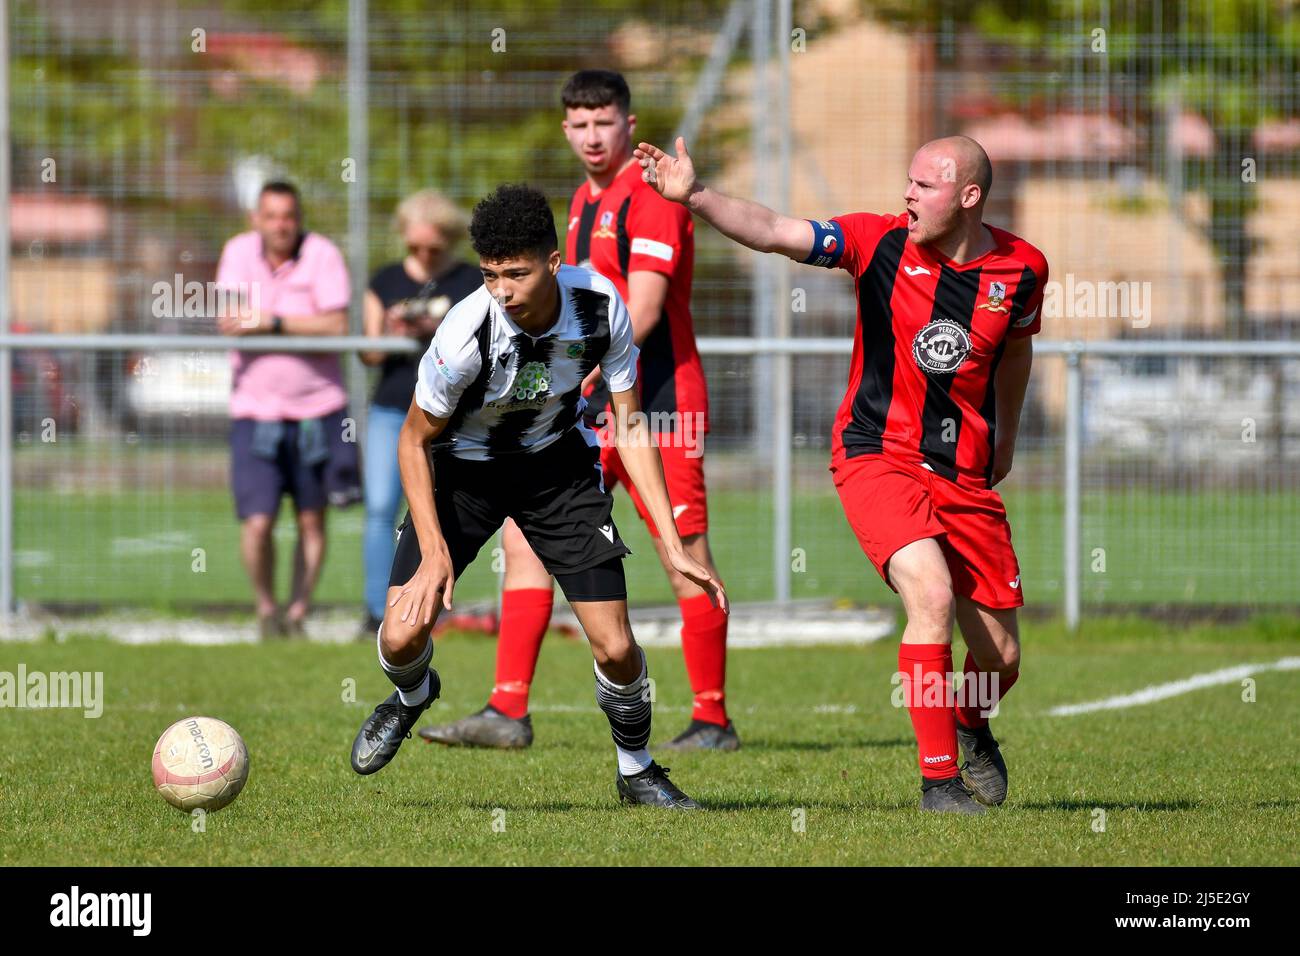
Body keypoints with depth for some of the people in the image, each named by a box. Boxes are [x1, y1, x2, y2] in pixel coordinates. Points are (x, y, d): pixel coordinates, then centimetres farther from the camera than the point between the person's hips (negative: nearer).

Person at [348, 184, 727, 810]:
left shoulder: (602, 307, -24)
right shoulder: (465, 335, -32)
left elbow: (629, 425, -11)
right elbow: (415, 441, -16)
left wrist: (674, 545, -14)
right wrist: (435, 553, -23)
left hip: (557, 461, 2)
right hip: (463, 468, -2)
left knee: (616, 649, -8)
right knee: (403, 635, -15)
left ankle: (636, 771, 22)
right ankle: (411, 697, 24)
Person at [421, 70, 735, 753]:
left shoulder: (650, 195, -11)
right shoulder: (585, 200, 17)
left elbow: (641, 314, -19)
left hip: (654, 407, -9)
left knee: (686, 560, -2)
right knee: (524, 535, 0)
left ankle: (713, 721, 6)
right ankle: (508, 711, -1)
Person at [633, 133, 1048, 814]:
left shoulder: (1021, 269, -2)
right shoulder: (881, 242, -9)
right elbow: (773, 232, -18)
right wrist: (695, 196, -32)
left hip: (966, 475, 3)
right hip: (877, 455, -3)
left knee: (999, 657, 5)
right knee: (933, 596, -27)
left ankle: (969, 727, 42)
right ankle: (939, 777, -15)